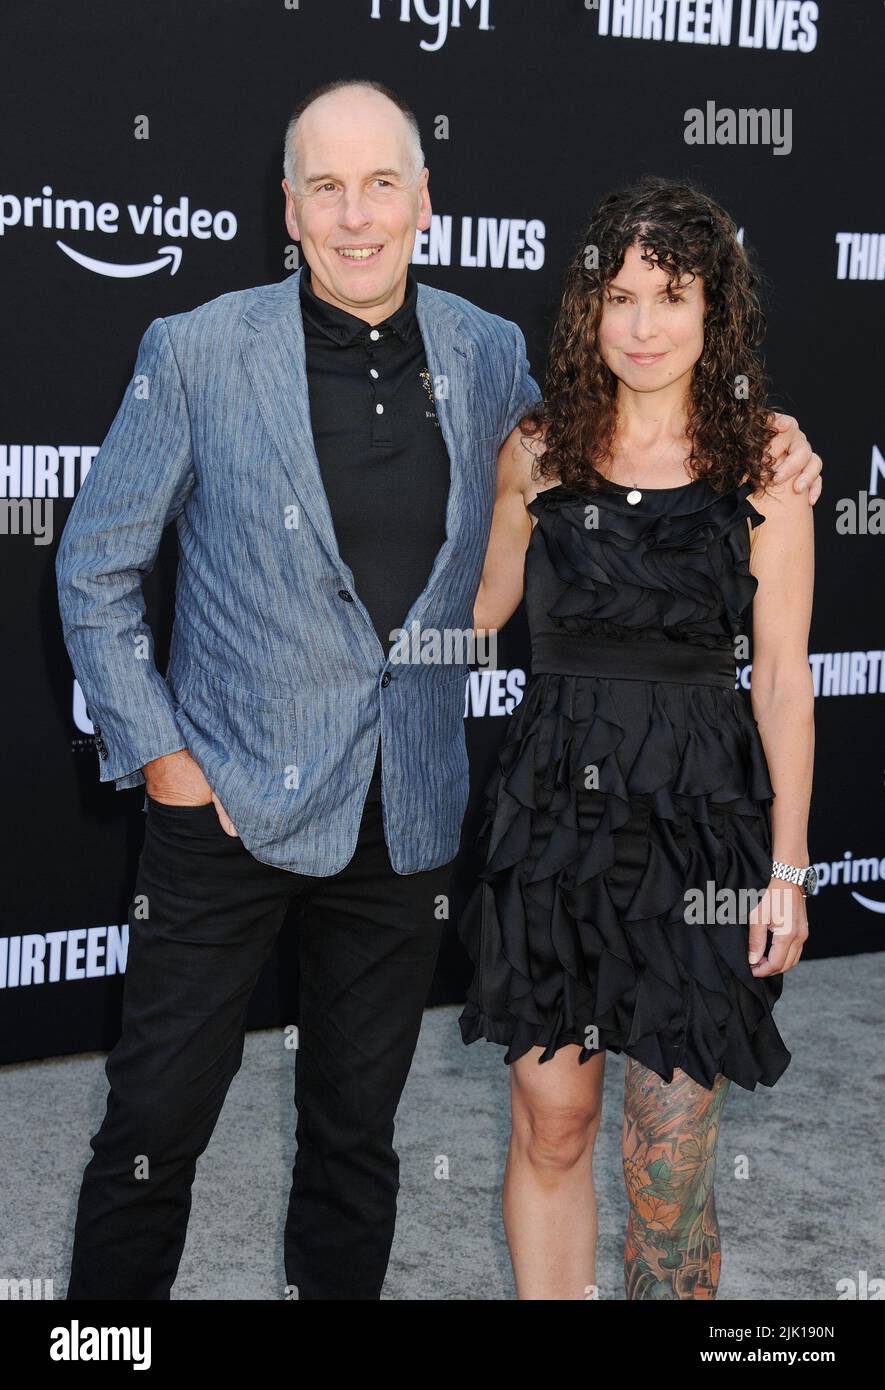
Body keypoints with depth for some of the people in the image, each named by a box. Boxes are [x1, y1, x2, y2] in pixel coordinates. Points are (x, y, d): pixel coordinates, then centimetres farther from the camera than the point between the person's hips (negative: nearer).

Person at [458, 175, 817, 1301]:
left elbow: (783, 676, -1)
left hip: (699, 817, -2)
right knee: (550, 1121, 7)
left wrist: (788, 866, -4)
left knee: (671, 1155, 1)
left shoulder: (762, 465, -1)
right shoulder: (538, 454, 5)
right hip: (554, 807, 2)